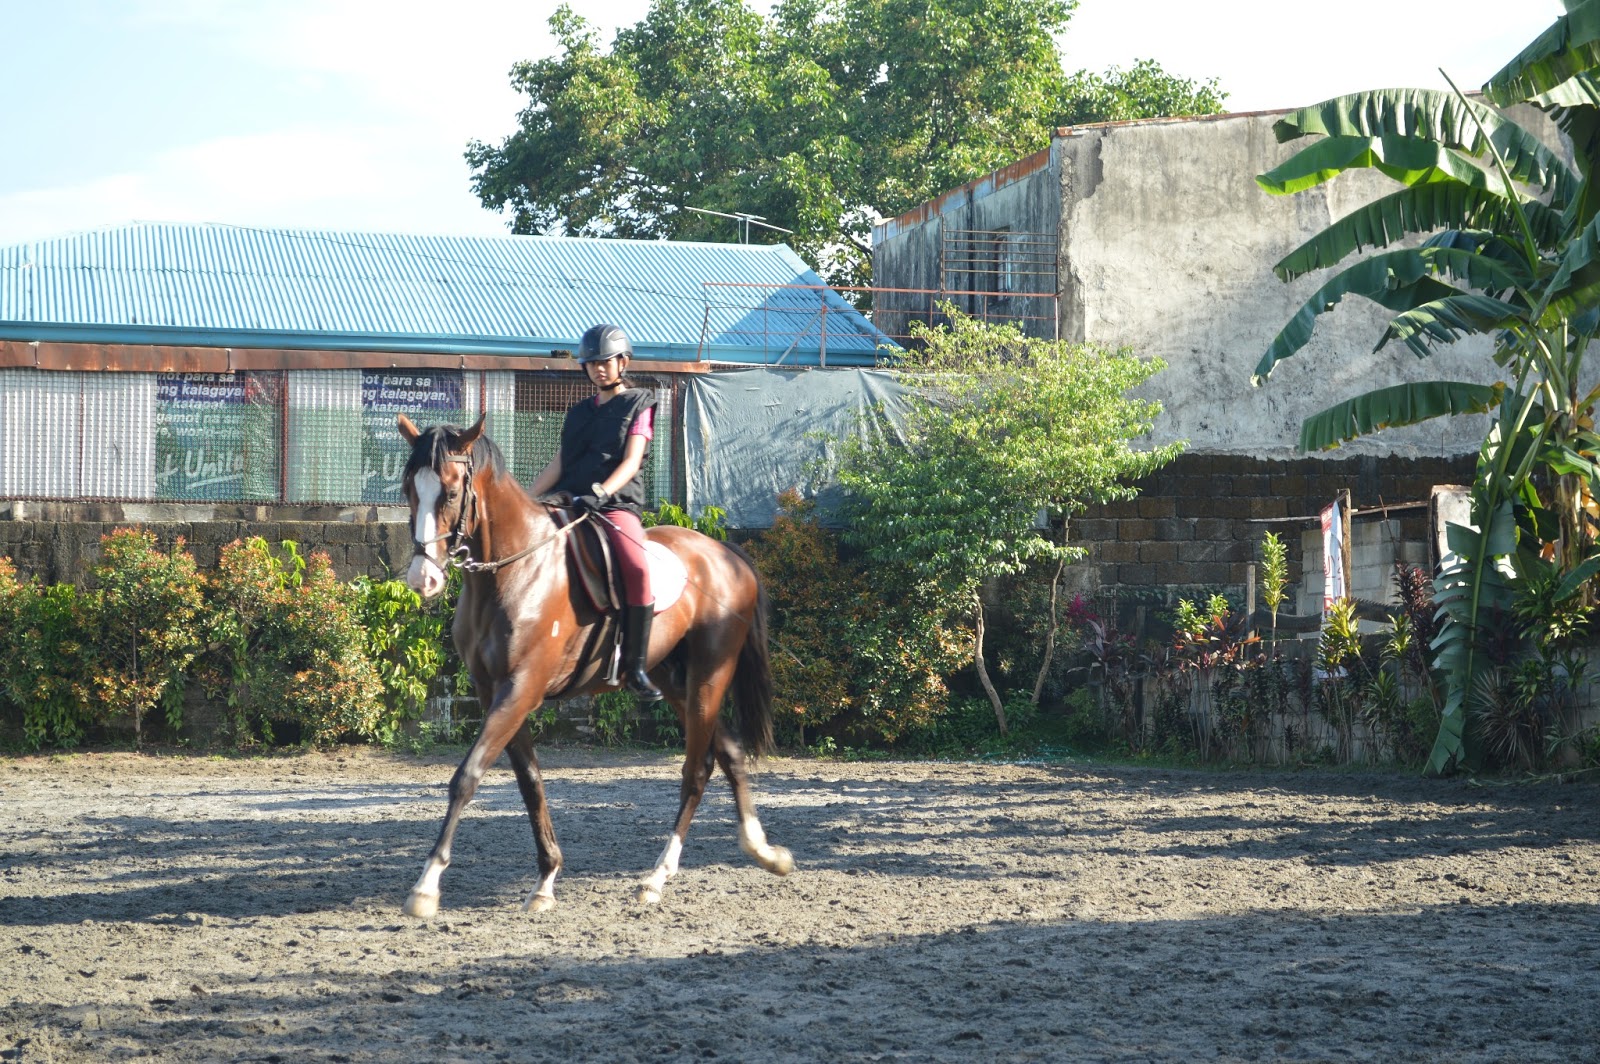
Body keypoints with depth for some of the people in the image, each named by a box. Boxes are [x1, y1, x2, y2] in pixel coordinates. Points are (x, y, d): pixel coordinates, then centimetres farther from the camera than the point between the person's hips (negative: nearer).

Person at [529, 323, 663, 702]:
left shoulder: (639, 405, 8)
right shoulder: (579, 412, 23)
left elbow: (631, 463, -5)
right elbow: (558, 465, 17)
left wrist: (600, 492, -23)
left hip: (616, 504, -6)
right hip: (567, 502, 6)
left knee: (637, 569, -32)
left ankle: (636, 667, -27)